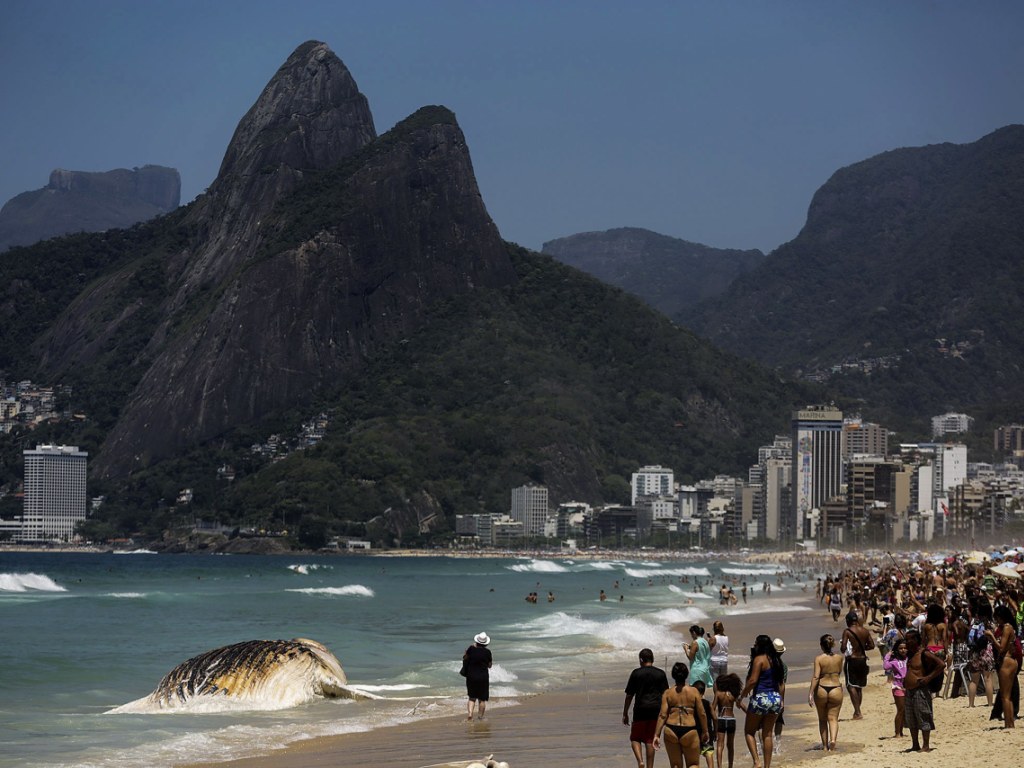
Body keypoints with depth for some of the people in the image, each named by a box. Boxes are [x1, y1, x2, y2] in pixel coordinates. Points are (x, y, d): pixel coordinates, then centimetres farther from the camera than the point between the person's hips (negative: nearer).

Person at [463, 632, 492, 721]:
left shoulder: (471, 649, -8)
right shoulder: (487, 652, -9)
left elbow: (465, 658, 12)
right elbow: (489, 665, 3)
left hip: (471, 676, 1)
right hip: (483, 677, -1)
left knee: (472, 697, 13)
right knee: (482, 699, 11)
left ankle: (470, 713, -5)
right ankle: (480, 716, 15)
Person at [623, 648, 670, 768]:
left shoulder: (636, 673, -1)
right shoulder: (660, 674, 5)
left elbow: (629, 695, 1)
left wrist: (625, 713, 7)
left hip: (640, 710, -2)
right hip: (656, 710, 2)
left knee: (635, 738, 8)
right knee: (650, 740, 9)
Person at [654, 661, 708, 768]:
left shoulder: (667, 693, 2)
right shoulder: (694, 691, 0)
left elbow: (662, 715, -4)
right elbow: (702, 714, 0)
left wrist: (657, 735, -1)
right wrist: (705, 731, 12)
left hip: (671, 731, 1)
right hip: (689, 731, -1)